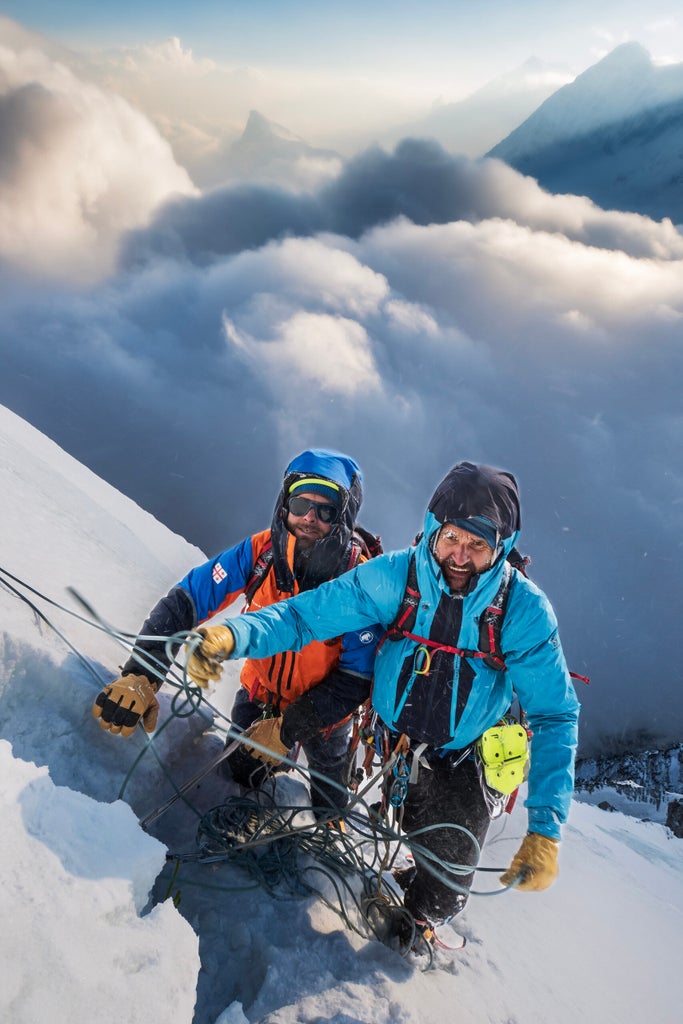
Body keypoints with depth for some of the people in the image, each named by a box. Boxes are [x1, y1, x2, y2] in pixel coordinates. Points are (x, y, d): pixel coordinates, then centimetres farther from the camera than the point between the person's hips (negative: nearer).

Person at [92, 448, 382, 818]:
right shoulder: (261, 551, -27)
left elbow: (356, 679, -27)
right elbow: (184, 601, -26)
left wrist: (288, 728, -29)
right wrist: (140, 676, -37)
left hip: (323, 705, -2)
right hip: (261, 686, 2)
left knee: (327, 776, 23)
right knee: (239, 772, 19)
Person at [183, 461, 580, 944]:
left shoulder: (526, 609, -22)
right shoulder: (395, 575, -21)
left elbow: (556, 716, -19)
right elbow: (308, 614, -21)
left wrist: (546, 829, -28)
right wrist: (234, 634, -41)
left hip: (465, 755, -1)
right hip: (387, 736, 1)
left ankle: (423, 918, 30)